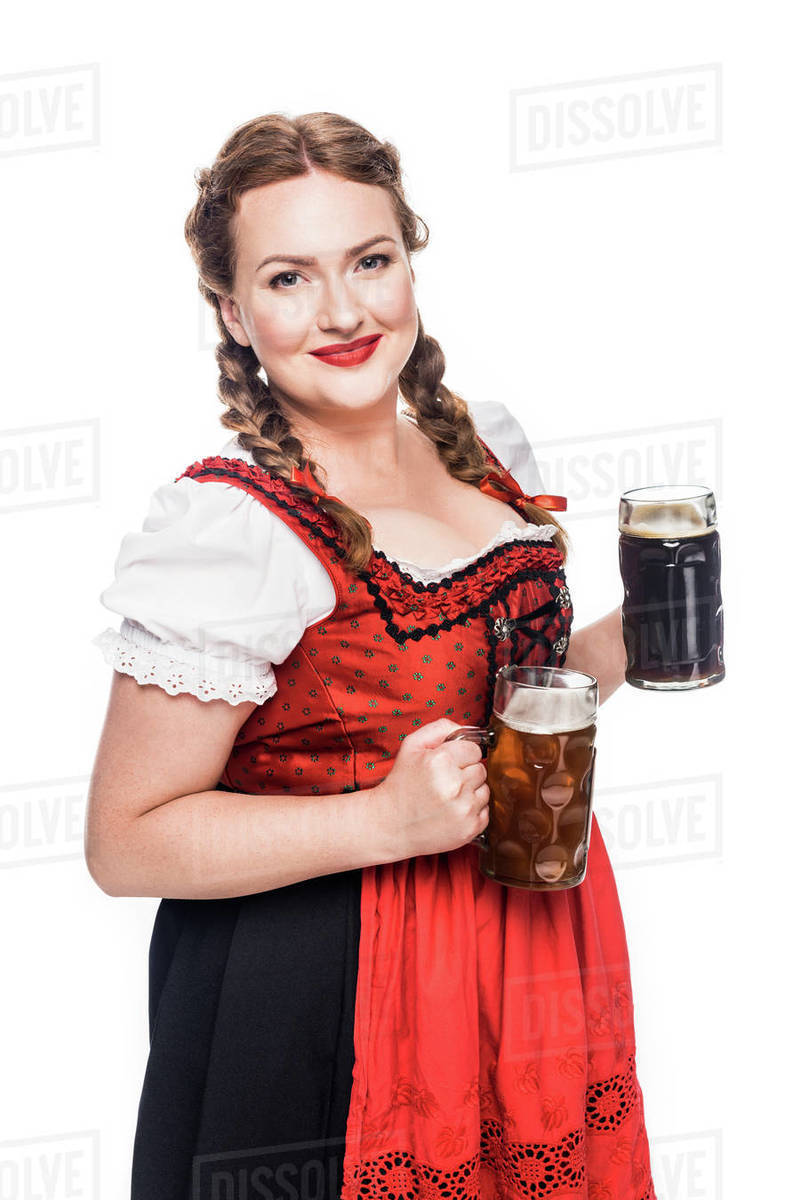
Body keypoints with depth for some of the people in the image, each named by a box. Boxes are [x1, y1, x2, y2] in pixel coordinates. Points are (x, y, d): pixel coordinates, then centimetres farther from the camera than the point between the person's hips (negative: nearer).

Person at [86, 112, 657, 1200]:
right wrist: (389, 822, -26)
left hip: (529, 948, 7)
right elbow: (126, 842, -18)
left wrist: (622, 645, 0)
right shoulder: (223, 528, -20)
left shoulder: (486, 443, 4)